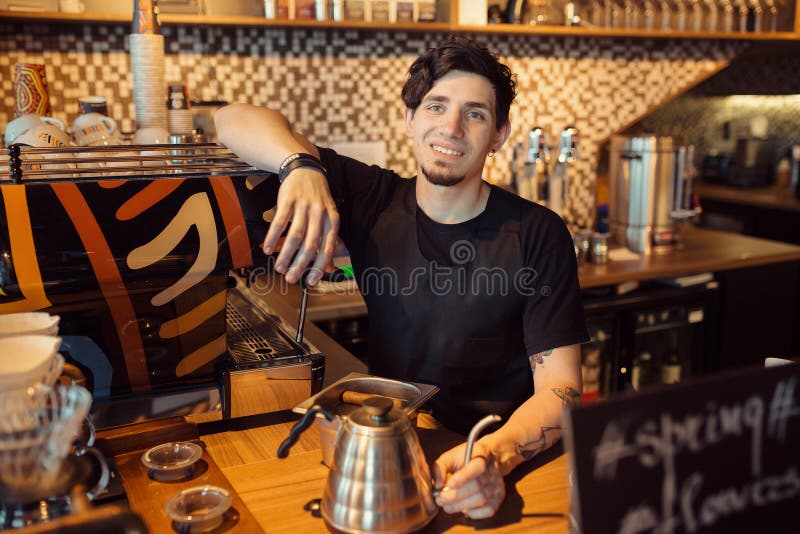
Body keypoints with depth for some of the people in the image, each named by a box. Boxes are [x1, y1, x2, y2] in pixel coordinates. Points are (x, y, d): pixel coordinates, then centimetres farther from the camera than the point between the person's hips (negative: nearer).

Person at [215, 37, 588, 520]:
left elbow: (560, 388, -9)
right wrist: (302, 165, -23)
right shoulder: (373, 202, -1)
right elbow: (236, 119, -1)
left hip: (503, 474, -2)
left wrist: (495, 456, -30)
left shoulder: (537, 235, -7)